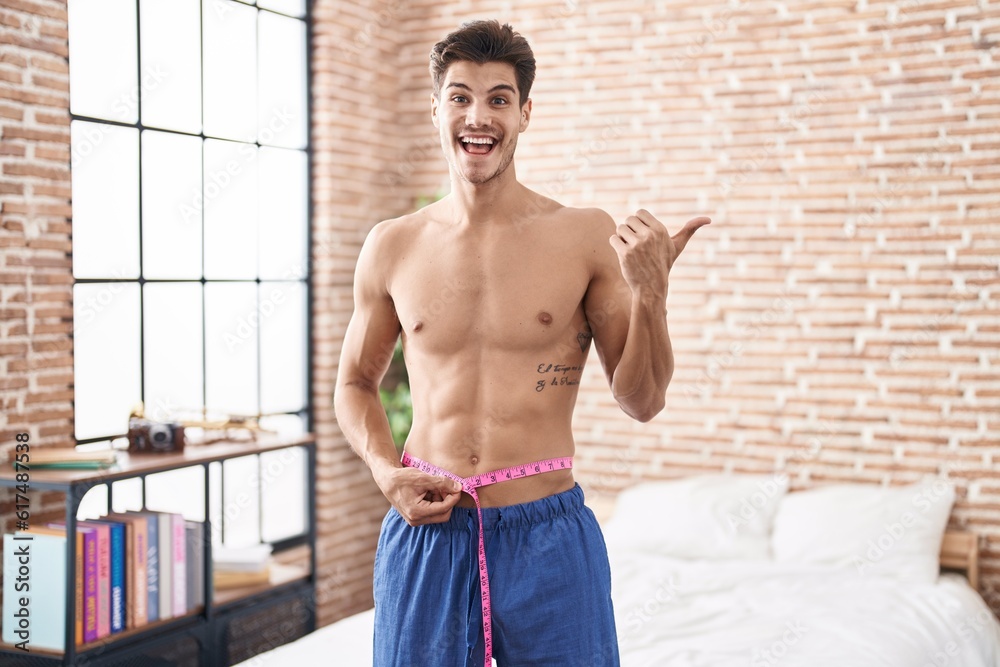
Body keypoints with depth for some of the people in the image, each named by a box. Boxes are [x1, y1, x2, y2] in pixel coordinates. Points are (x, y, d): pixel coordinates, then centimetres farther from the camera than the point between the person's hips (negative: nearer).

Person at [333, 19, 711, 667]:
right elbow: (356, 382, 16)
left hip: (547, 539, -1)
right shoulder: (392, 247, 3)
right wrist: (386, 471, -2)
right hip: (425, 534, 2)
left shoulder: (587, 238, -2)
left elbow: (642, 400, 0)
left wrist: (649, 294, -16)